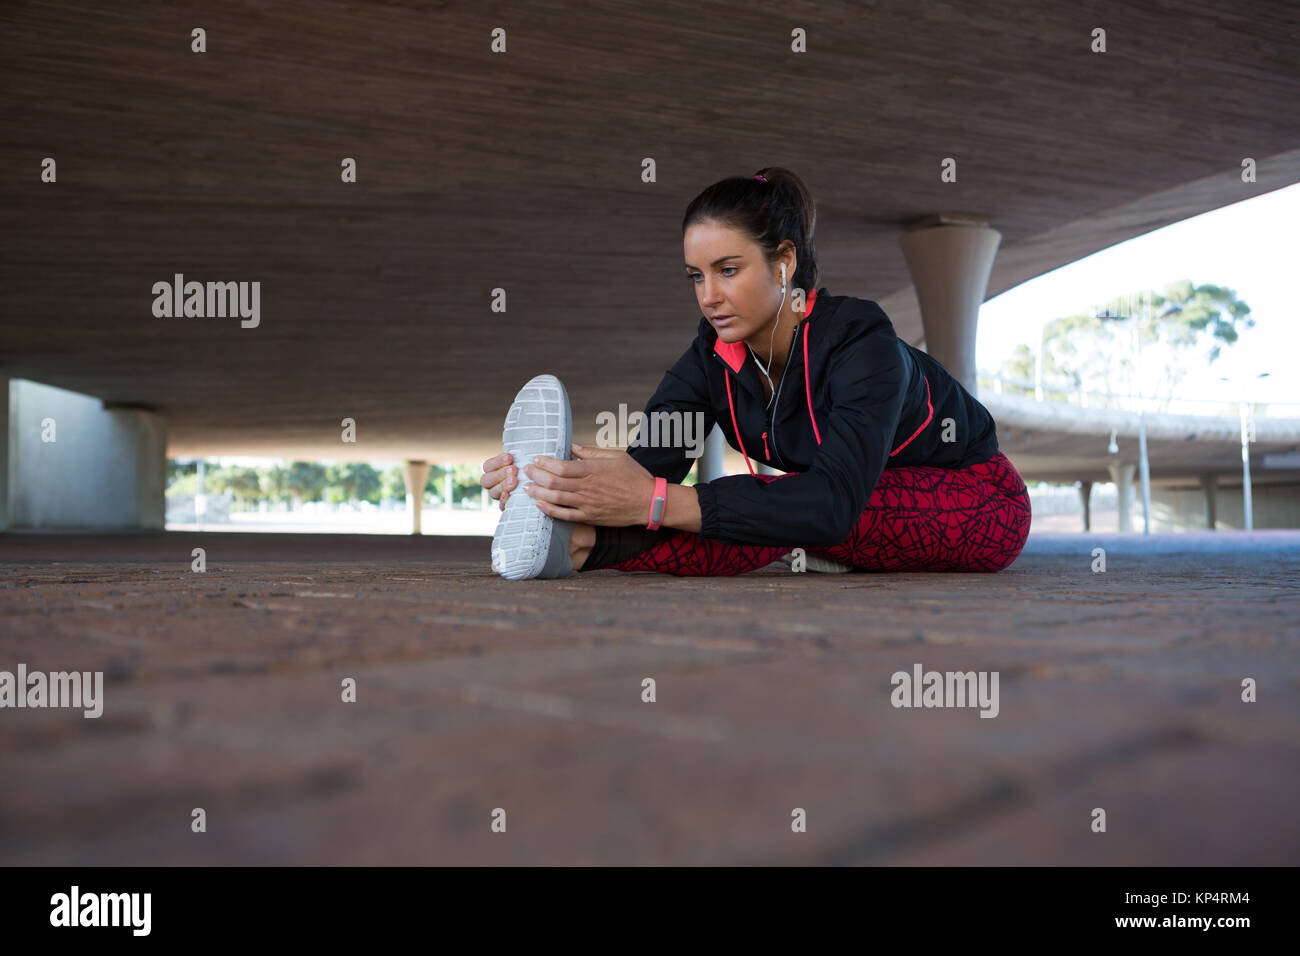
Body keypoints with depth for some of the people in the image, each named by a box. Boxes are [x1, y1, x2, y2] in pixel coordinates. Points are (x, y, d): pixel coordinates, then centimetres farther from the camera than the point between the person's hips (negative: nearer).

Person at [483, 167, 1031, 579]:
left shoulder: (862, 341, -32)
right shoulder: (712, 359, -14)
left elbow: (833, 501, -46)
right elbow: (645, 468, -26)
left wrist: (658, 501, -56)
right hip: (865, 523, 13)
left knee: (791, 503, -33)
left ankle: (581, 542, -47)